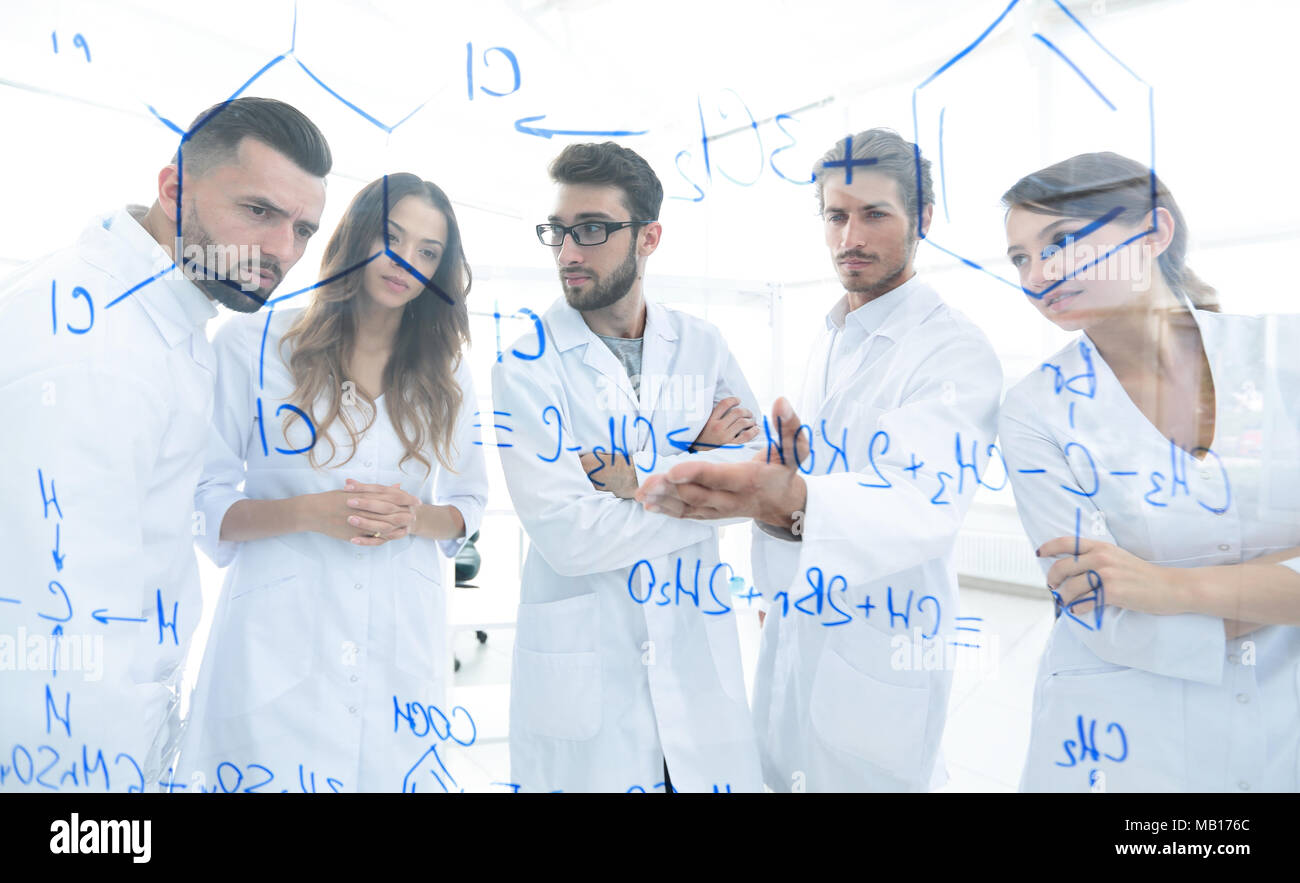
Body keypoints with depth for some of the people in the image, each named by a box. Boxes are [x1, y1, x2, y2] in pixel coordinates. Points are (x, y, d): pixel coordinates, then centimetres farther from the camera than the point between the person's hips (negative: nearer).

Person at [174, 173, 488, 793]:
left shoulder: (445, 371, 8)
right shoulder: (252, 345, -1)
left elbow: (468, 506, 12)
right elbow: (201, 503, -1)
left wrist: (416, 517, -9)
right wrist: (308, 512, -17)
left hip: (402, 645, 3)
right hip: (277, 643, -2)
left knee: (395, 771, 5)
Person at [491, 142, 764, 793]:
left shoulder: (701, 347, 3)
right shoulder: (527, 371, -8)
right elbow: (567, 536, -18)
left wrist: (643, 483, -16)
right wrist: (700, 464, -10)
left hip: (699, 658, 3)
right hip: (583, 673, -3)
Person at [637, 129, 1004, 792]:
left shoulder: (955, 351, -17)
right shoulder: (827, 344, 10)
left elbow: (923, 508, -33)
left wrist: (793, 502, -52)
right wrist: (781, 480, -4)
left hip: (880, 648, -7)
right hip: (792, 626, 8)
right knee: (782, 773, 21)